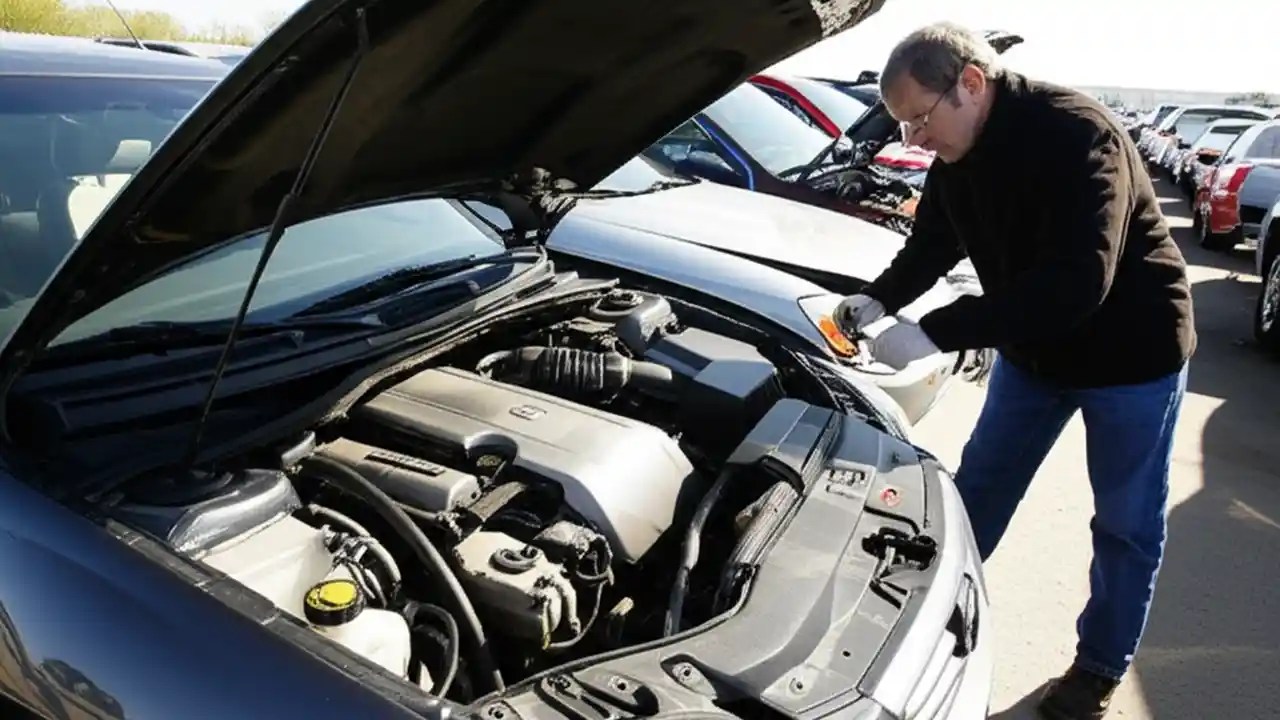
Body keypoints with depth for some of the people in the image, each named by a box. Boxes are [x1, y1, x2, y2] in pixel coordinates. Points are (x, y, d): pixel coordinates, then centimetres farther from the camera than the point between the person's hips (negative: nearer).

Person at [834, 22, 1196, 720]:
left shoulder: (1077, 136, -31)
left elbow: (1075, 284, -40)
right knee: (979, 485, 14)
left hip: (1130, 350, -6)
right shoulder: (959, 151, -8)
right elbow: (931, 244, 4)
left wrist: (933, 333, -42)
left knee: (1125, 521, 9)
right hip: (1033, 346, 7)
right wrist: (877, 299, -15)